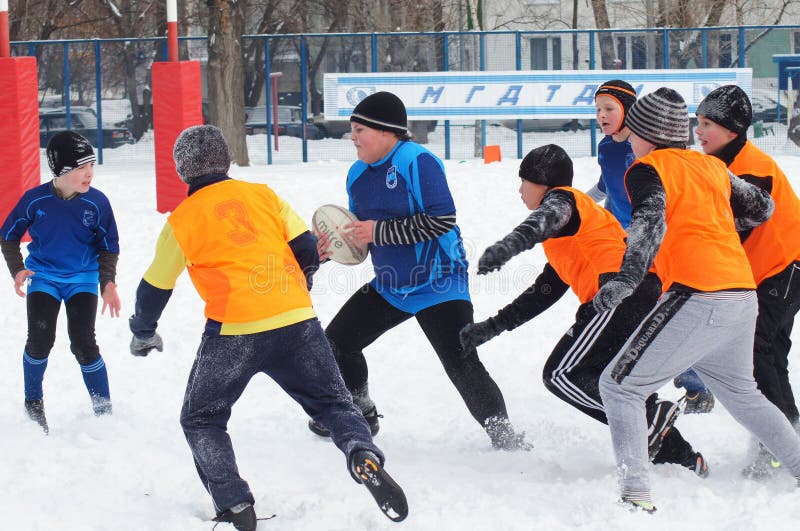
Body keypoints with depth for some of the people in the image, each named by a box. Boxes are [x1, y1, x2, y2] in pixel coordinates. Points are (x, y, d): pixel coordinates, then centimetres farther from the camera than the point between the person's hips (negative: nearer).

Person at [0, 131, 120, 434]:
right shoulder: (35, 200, -14)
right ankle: (33, 403, 12)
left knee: (83, 344, -12)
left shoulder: (97, 203, -12)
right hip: (43, 277, 0)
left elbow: (108, 247, 1)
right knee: (39, 341, -13)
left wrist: (107, 283, -11)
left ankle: (104, 411, 1)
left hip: (82, 278, 0)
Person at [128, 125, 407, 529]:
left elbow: (154, 288, 13)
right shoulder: (263, 195, 12)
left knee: (201, 421, 16)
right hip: (296, 321, 3)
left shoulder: (181, 220, 6)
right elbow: (307, 252, 12)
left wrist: (143, 335, 31)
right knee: (332, 402, 17)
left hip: (233, 330, -3)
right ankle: (364, 457, -13)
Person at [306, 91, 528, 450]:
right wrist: (333, 246, -4)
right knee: (336, 341, 9)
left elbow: (443, 220, -27)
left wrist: (379, 231, -26)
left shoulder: (417, 162, -20)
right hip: (389, 286, 8)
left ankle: (504, 435, -5)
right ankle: (359, 416, 31)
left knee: (463, 367, -18)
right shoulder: (358, 174, 6)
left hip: (438, 284, -8)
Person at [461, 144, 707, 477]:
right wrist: (491, 327, 36)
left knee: (561, 375, -9)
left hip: (622, 292, -10)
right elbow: (544, 292, 37)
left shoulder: (561, 198, 6)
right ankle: (683, 459, 12)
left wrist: (509, 245, -43)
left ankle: (652, 416, -20)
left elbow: (549, 218, -22)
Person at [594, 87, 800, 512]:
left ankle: (635, 494, -14)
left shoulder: (648, 169, 0)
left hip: (698, 298, -7)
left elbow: (650, 222, -20)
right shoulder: (711, 166, 19)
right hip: (744, 297, 8)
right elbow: (761, 209, 29)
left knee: (619, 386, -2)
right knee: (740, 393, 30)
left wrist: (626, 279, -32)